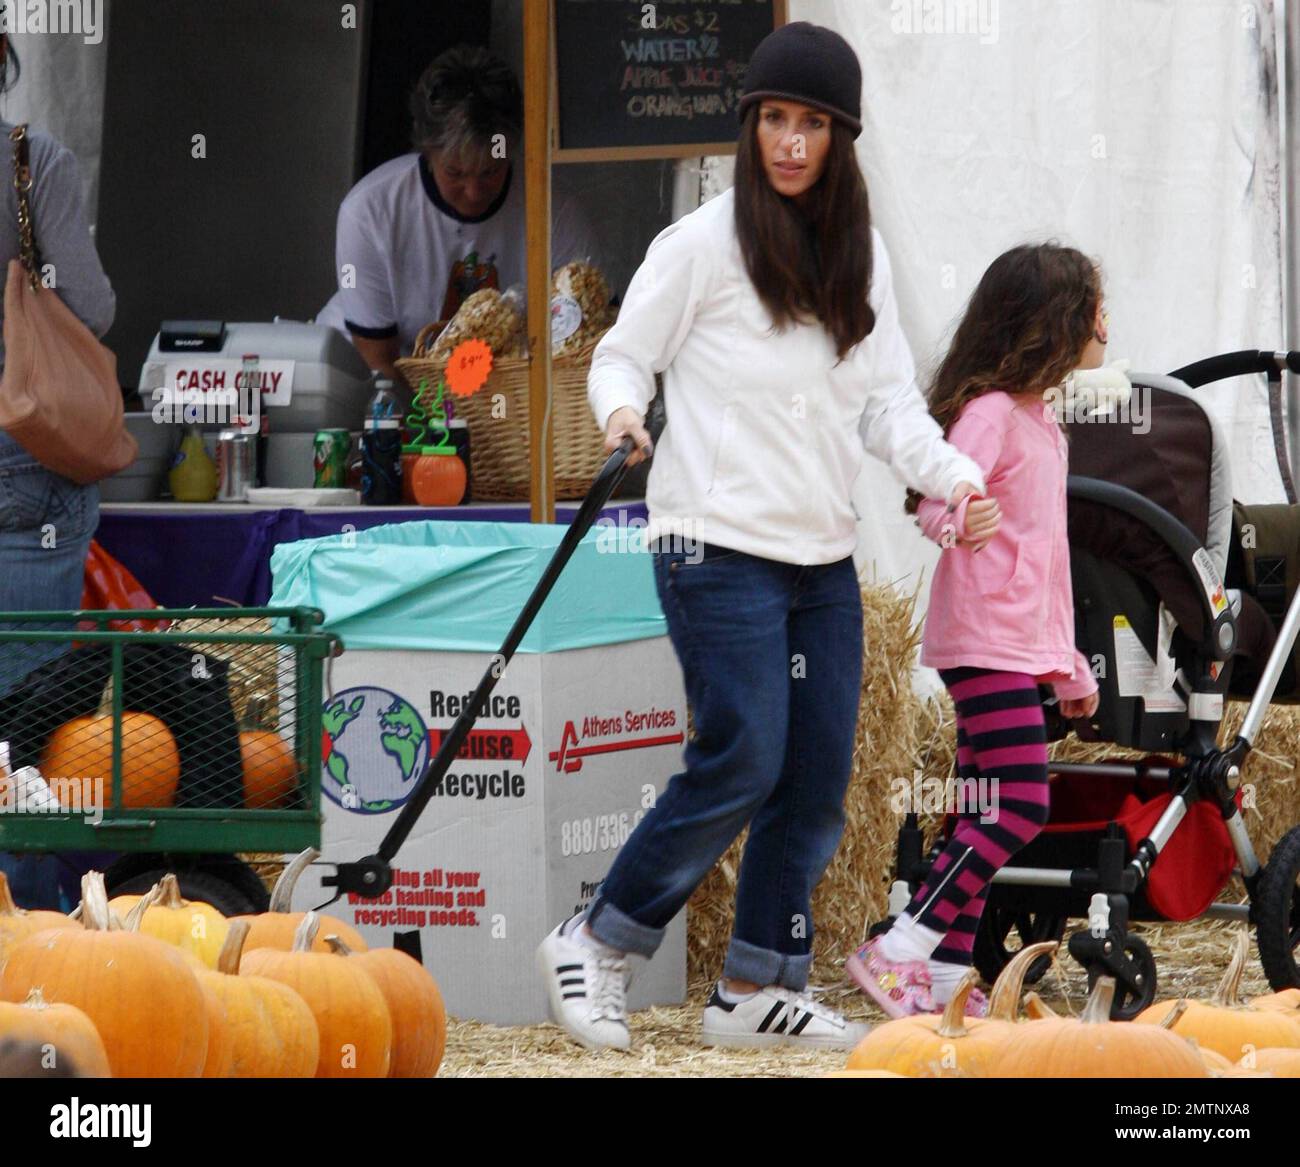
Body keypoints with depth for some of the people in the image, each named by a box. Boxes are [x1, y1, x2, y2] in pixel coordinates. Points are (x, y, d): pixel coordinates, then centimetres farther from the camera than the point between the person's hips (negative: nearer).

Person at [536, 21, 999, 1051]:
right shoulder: (704, 244, -5)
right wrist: (622, 412, -22)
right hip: (720, 546, -6)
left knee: (819, 776, 4)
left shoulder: (863, 258, 11)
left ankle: (755, 988, 14)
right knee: (743, 761, -14)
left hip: (824, 556, 6)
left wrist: (949, 475, -5)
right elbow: (624, 353, 0)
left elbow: (889, 397, 11)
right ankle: (597, 945, 0)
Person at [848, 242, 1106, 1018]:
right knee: (1019, 809, -15)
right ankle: (896, 953, -15)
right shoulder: (989, 412, -12)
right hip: (986, 642, -10)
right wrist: (958, 516, -47)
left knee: (989, 817, 8)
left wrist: (1069, 662, 25)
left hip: (1021, 647, 10)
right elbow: (935, 505, -23)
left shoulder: (1041, 421, 18)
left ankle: (948, 976, 9)